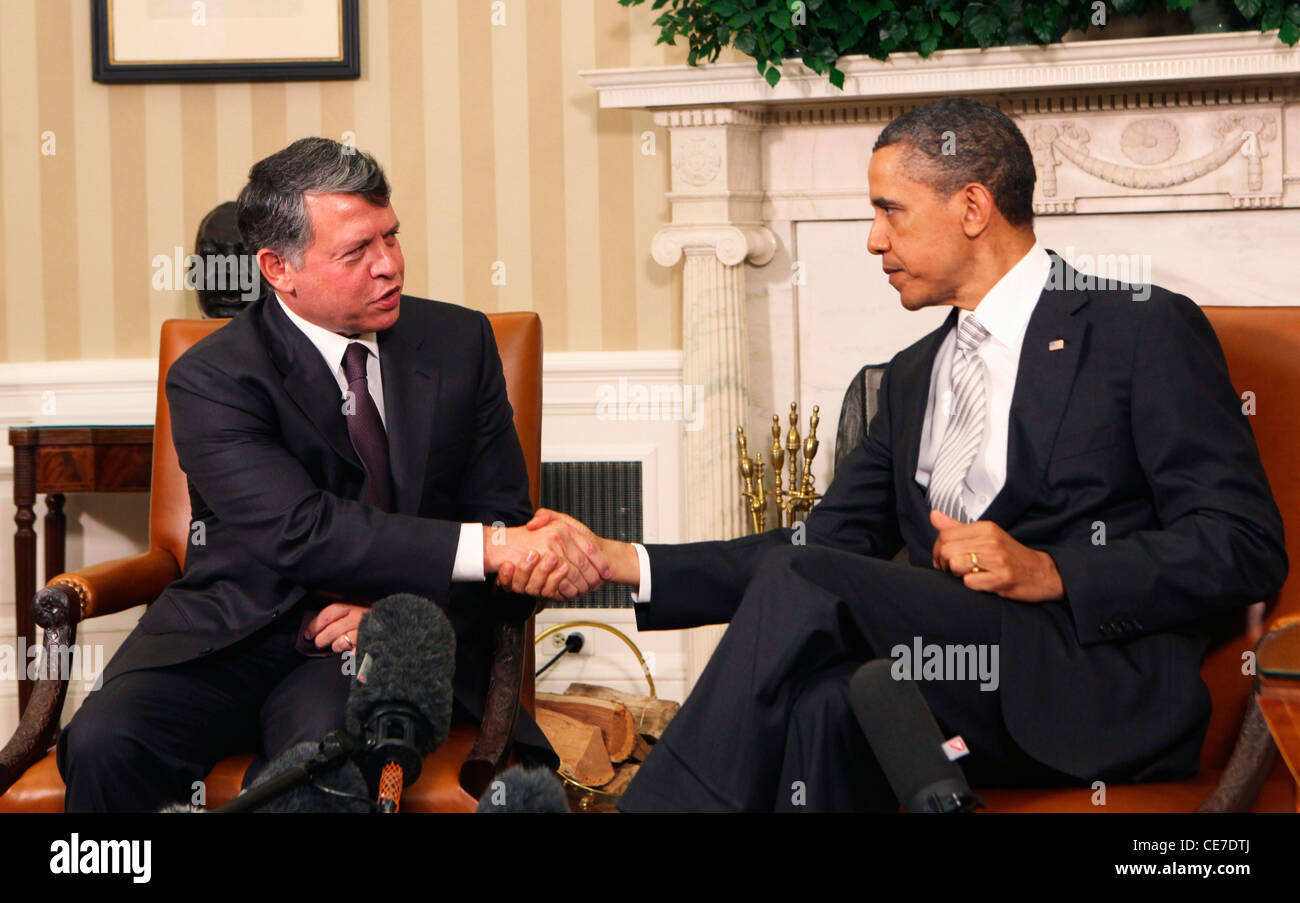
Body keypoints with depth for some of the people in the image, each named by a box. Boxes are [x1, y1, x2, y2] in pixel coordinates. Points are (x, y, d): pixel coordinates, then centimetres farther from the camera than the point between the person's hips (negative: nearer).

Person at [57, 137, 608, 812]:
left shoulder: (458, 341, 6)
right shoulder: (210, 378, -7)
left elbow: (504, 514, 7)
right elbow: (304, 533, -20)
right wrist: (490, 548, -29)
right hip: (236, 634, 0)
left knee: (322, 741, -35)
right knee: (104, 743, -29)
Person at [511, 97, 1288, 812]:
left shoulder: (1146, 331, 2)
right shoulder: (914, 376, 25)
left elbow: (1247, 546, -5)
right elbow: (832, 539, 18)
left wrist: (1050, 573, -17)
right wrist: (626, 565, 7)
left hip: (1108, 689, -5)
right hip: (956, 695, 5)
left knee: (800, 581, -24)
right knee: (825, 699, -32)